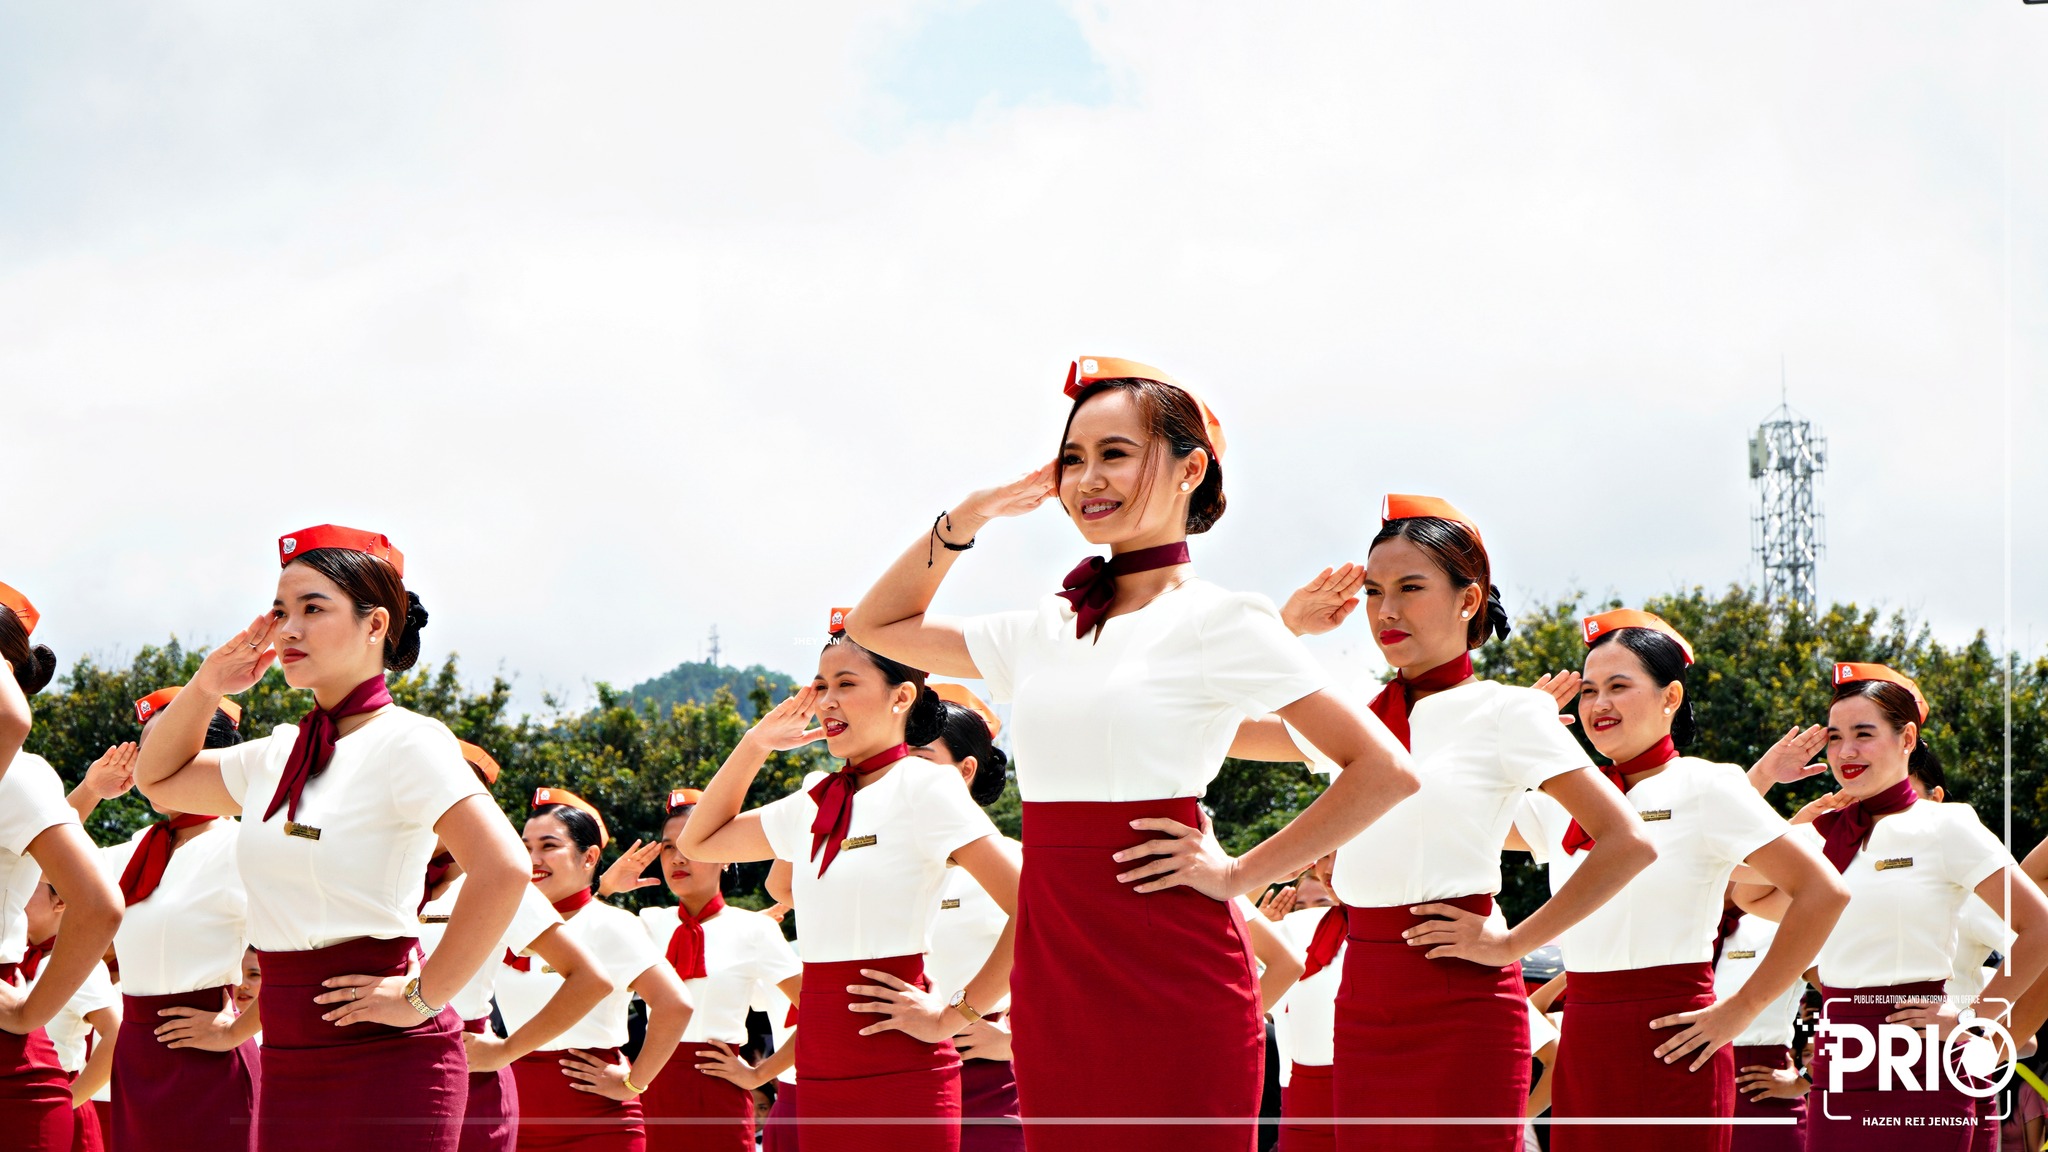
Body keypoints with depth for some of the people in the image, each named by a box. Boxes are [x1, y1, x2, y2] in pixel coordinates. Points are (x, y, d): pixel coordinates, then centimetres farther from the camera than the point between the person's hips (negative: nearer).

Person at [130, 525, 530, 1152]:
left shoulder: (405, 741, -10)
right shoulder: (279, 755, 13)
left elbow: (502, 870, -23)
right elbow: (158, 778, 30)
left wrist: (422, 996, -17)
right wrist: (205, 687, 13)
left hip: (382, 1056, -8)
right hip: (288, 1062, 8)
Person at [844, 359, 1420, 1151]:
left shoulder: (1222, 624, -4)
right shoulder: (1044, 634, 14)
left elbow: (1383, 772, -8)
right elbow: (876, 625, 26)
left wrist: (1240, 875, -7)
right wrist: (968, 518, 14)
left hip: (1170, 970, -6)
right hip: (1054, 974, 6)